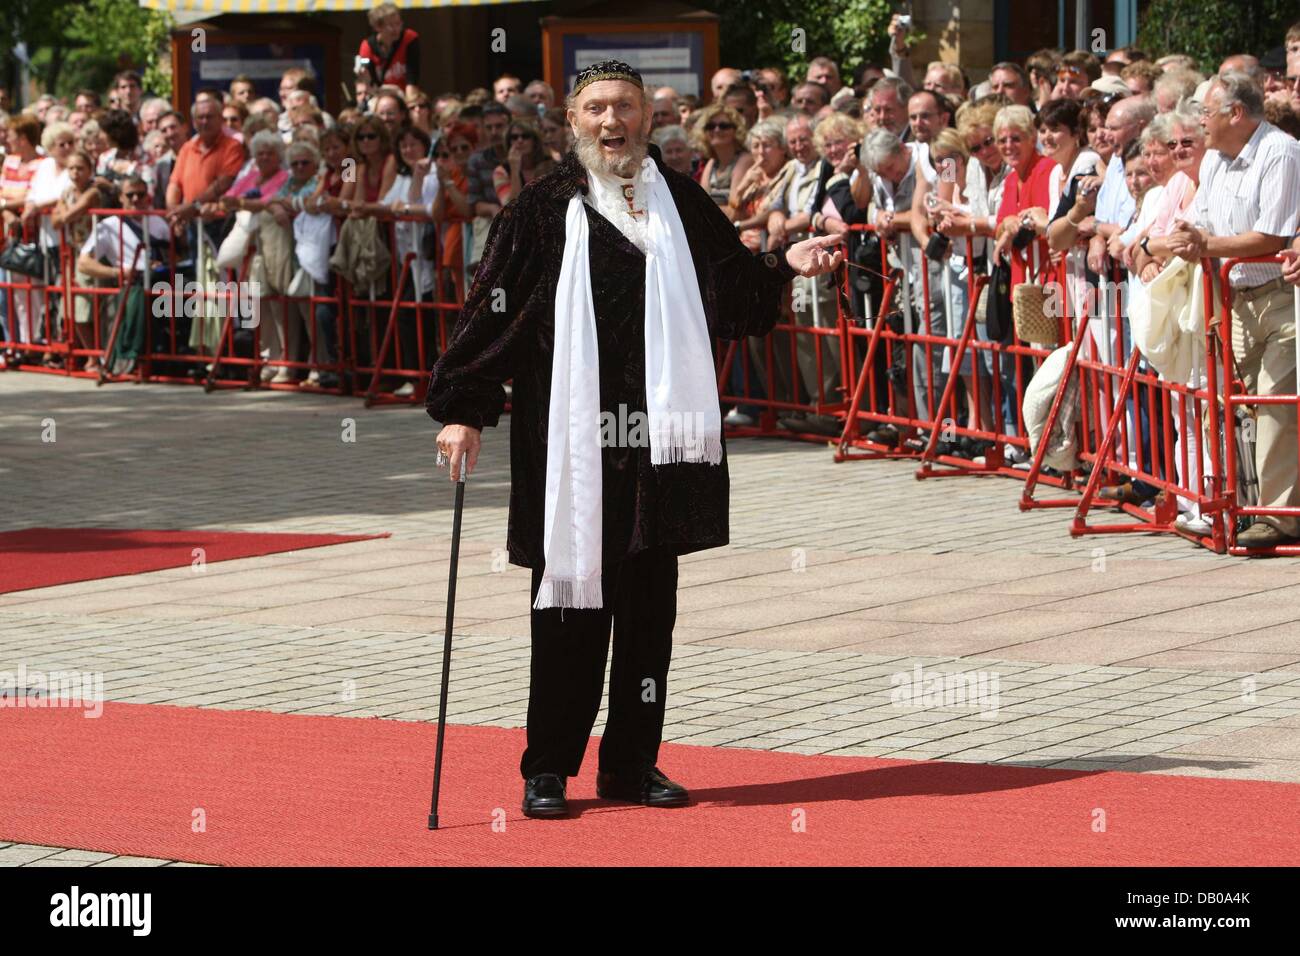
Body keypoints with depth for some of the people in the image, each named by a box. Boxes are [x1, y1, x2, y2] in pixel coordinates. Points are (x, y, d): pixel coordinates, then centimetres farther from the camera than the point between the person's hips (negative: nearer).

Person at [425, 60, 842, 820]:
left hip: (658, 439, 3)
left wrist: (784, 267, -2)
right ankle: (549, 768, 8)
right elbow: (493, 314, -2)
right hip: (571, 443, -3)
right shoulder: (544, 212, 0)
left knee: (650, 605, 8)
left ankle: (633, 761, 18)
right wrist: (462, 409, -6)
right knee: (570, 602, -1)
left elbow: (733, 294, 16)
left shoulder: (683, 204, 10)